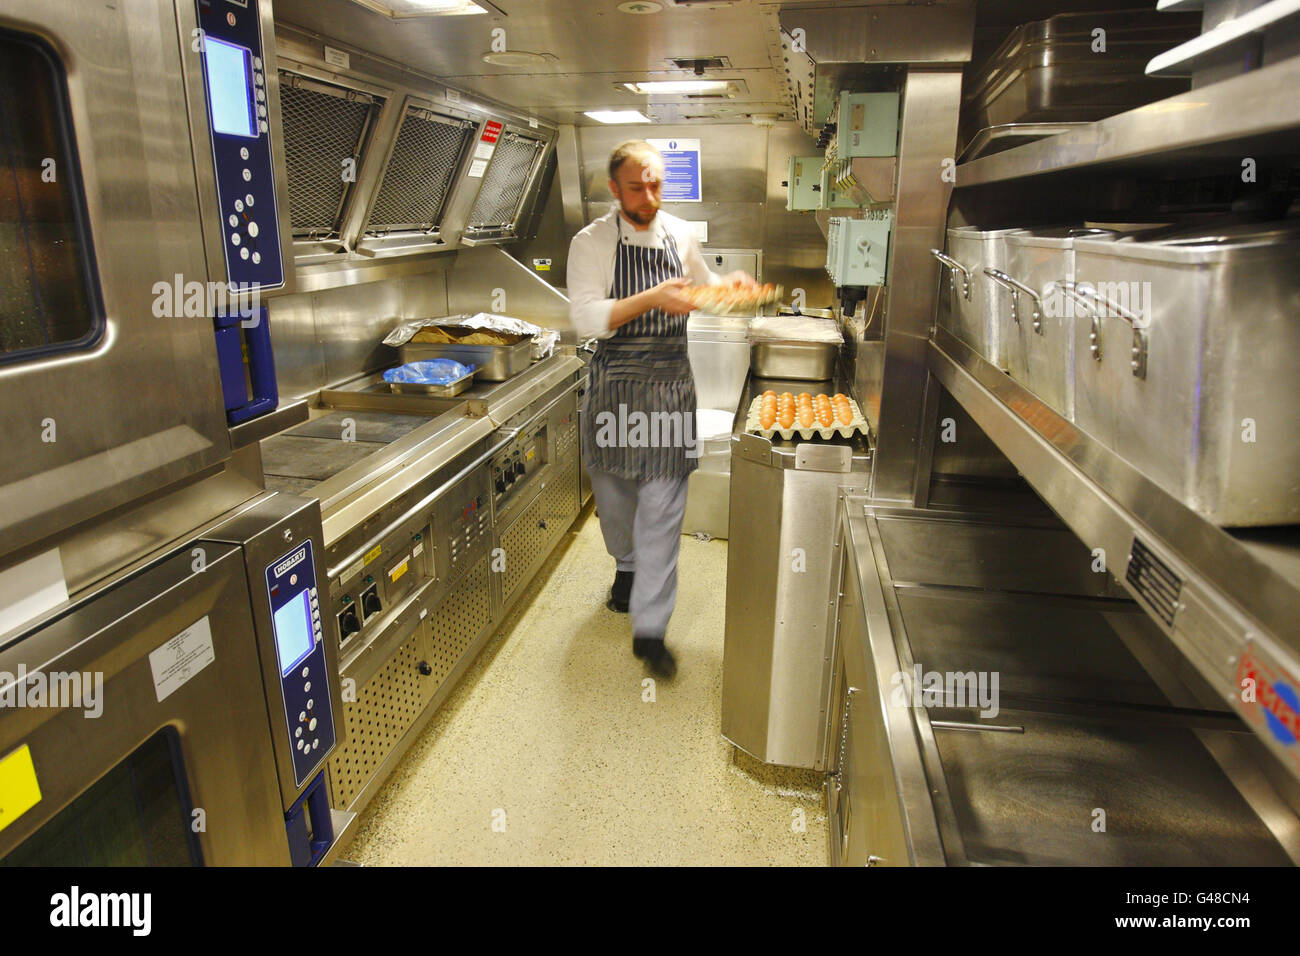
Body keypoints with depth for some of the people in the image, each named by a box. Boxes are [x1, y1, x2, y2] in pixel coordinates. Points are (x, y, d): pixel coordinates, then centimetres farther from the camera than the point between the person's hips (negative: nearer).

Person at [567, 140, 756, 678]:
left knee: (662, 506, -4)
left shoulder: (681, 235, 6)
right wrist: (651, 299, -29)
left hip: (670, 381, 1)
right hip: (614, 381, -1)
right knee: (614, 491, 15)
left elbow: (703, 284, 22)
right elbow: (586, 319, -17)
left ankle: (649, 629, 3)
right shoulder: (592, 243, -6)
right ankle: (626, 566, 47)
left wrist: (731, 285, -1)